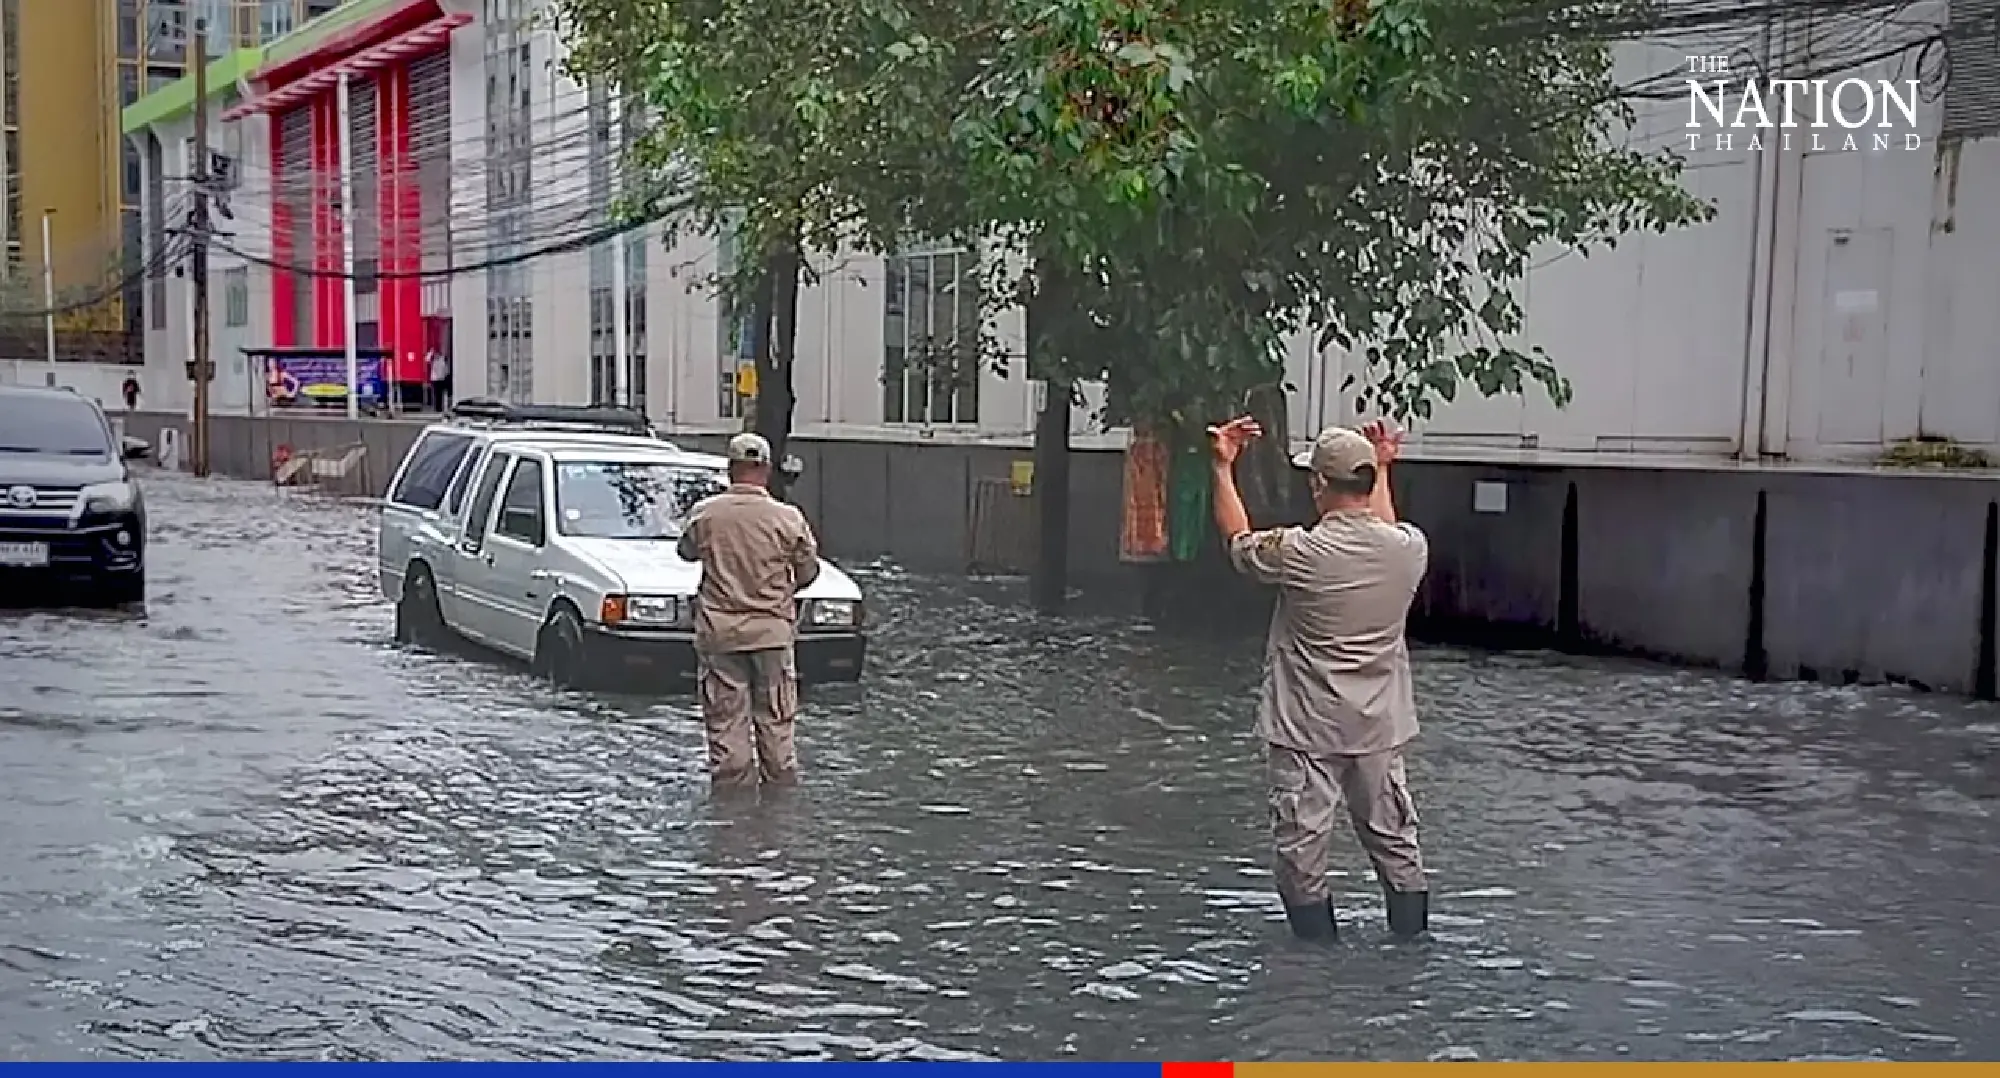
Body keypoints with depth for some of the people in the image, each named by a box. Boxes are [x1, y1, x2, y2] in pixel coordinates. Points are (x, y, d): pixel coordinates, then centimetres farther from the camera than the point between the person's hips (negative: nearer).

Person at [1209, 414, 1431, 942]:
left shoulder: (1301, 553, -18)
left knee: (1303, 848, 5)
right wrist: (1382, 469, 31)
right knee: (1396, 842, 16)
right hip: (1380, 727, 5)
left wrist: (1223, 467, 14)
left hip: (1307, 728, -5)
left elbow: (1238, 541, 3)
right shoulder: (1410, 548, -6)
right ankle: (1414, 940, 25)